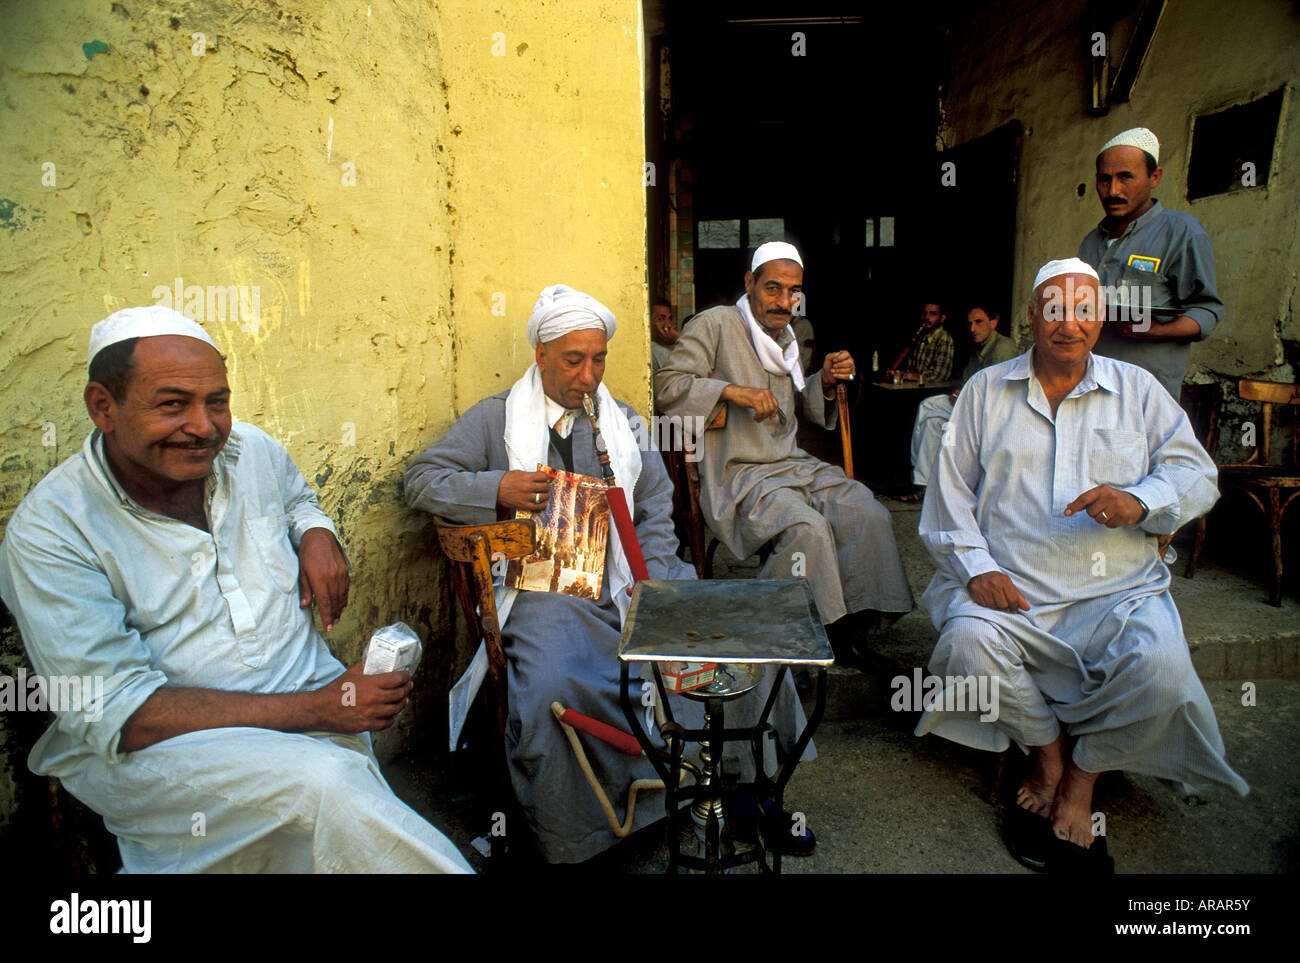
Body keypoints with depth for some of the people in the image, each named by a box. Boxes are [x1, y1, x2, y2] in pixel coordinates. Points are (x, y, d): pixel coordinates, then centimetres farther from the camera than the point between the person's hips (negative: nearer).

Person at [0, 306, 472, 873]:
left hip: (310, 692, 4)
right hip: (145, 748, -4)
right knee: (325, 781, -31)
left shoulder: (252, 450, 3)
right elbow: (118, 716, -18)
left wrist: (317, 534, 2)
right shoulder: (48, 531, -12)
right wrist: (319, 709, -24)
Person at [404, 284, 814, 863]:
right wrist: (496, 489, -12)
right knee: (548, 690, -33)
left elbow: (656, 505, 16)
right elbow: (421, 481, 6)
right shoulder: (496, 418, 11)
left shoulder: (621, 420, 22)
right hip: (547, 589, -3)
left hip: (629, 581, 4)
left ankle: (747, 788, 5)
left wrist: (652, 577, -1)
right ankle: (563, 847, -9)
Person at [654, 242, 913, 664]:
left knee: (870, 515, -14)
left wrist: (826, 382, 9)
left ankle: (854, 625, -2)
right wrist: (731, 391, -22)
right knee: (808, 527, -31)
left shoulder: (786, 338, 20)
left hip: (793, 463, 7)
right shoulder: (716, 324, -3)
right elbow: (667, 385, -11)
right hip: (738, 474, -7)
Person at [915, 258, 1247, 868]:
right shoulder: (985, 391, 10)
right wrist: (976, 567, -10)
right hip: (1010, 588, 0)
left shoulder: (1137, 389, 13)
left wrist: (1140, 502, -14)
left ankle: (1084, 771, 3)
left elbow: (1198, 475, 9)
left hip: (1118, 590, 1)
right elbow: (950, 490, 5)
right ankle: (1046, 748, 1)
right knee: (969, 641, -30)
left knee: (1163, 671, -27)